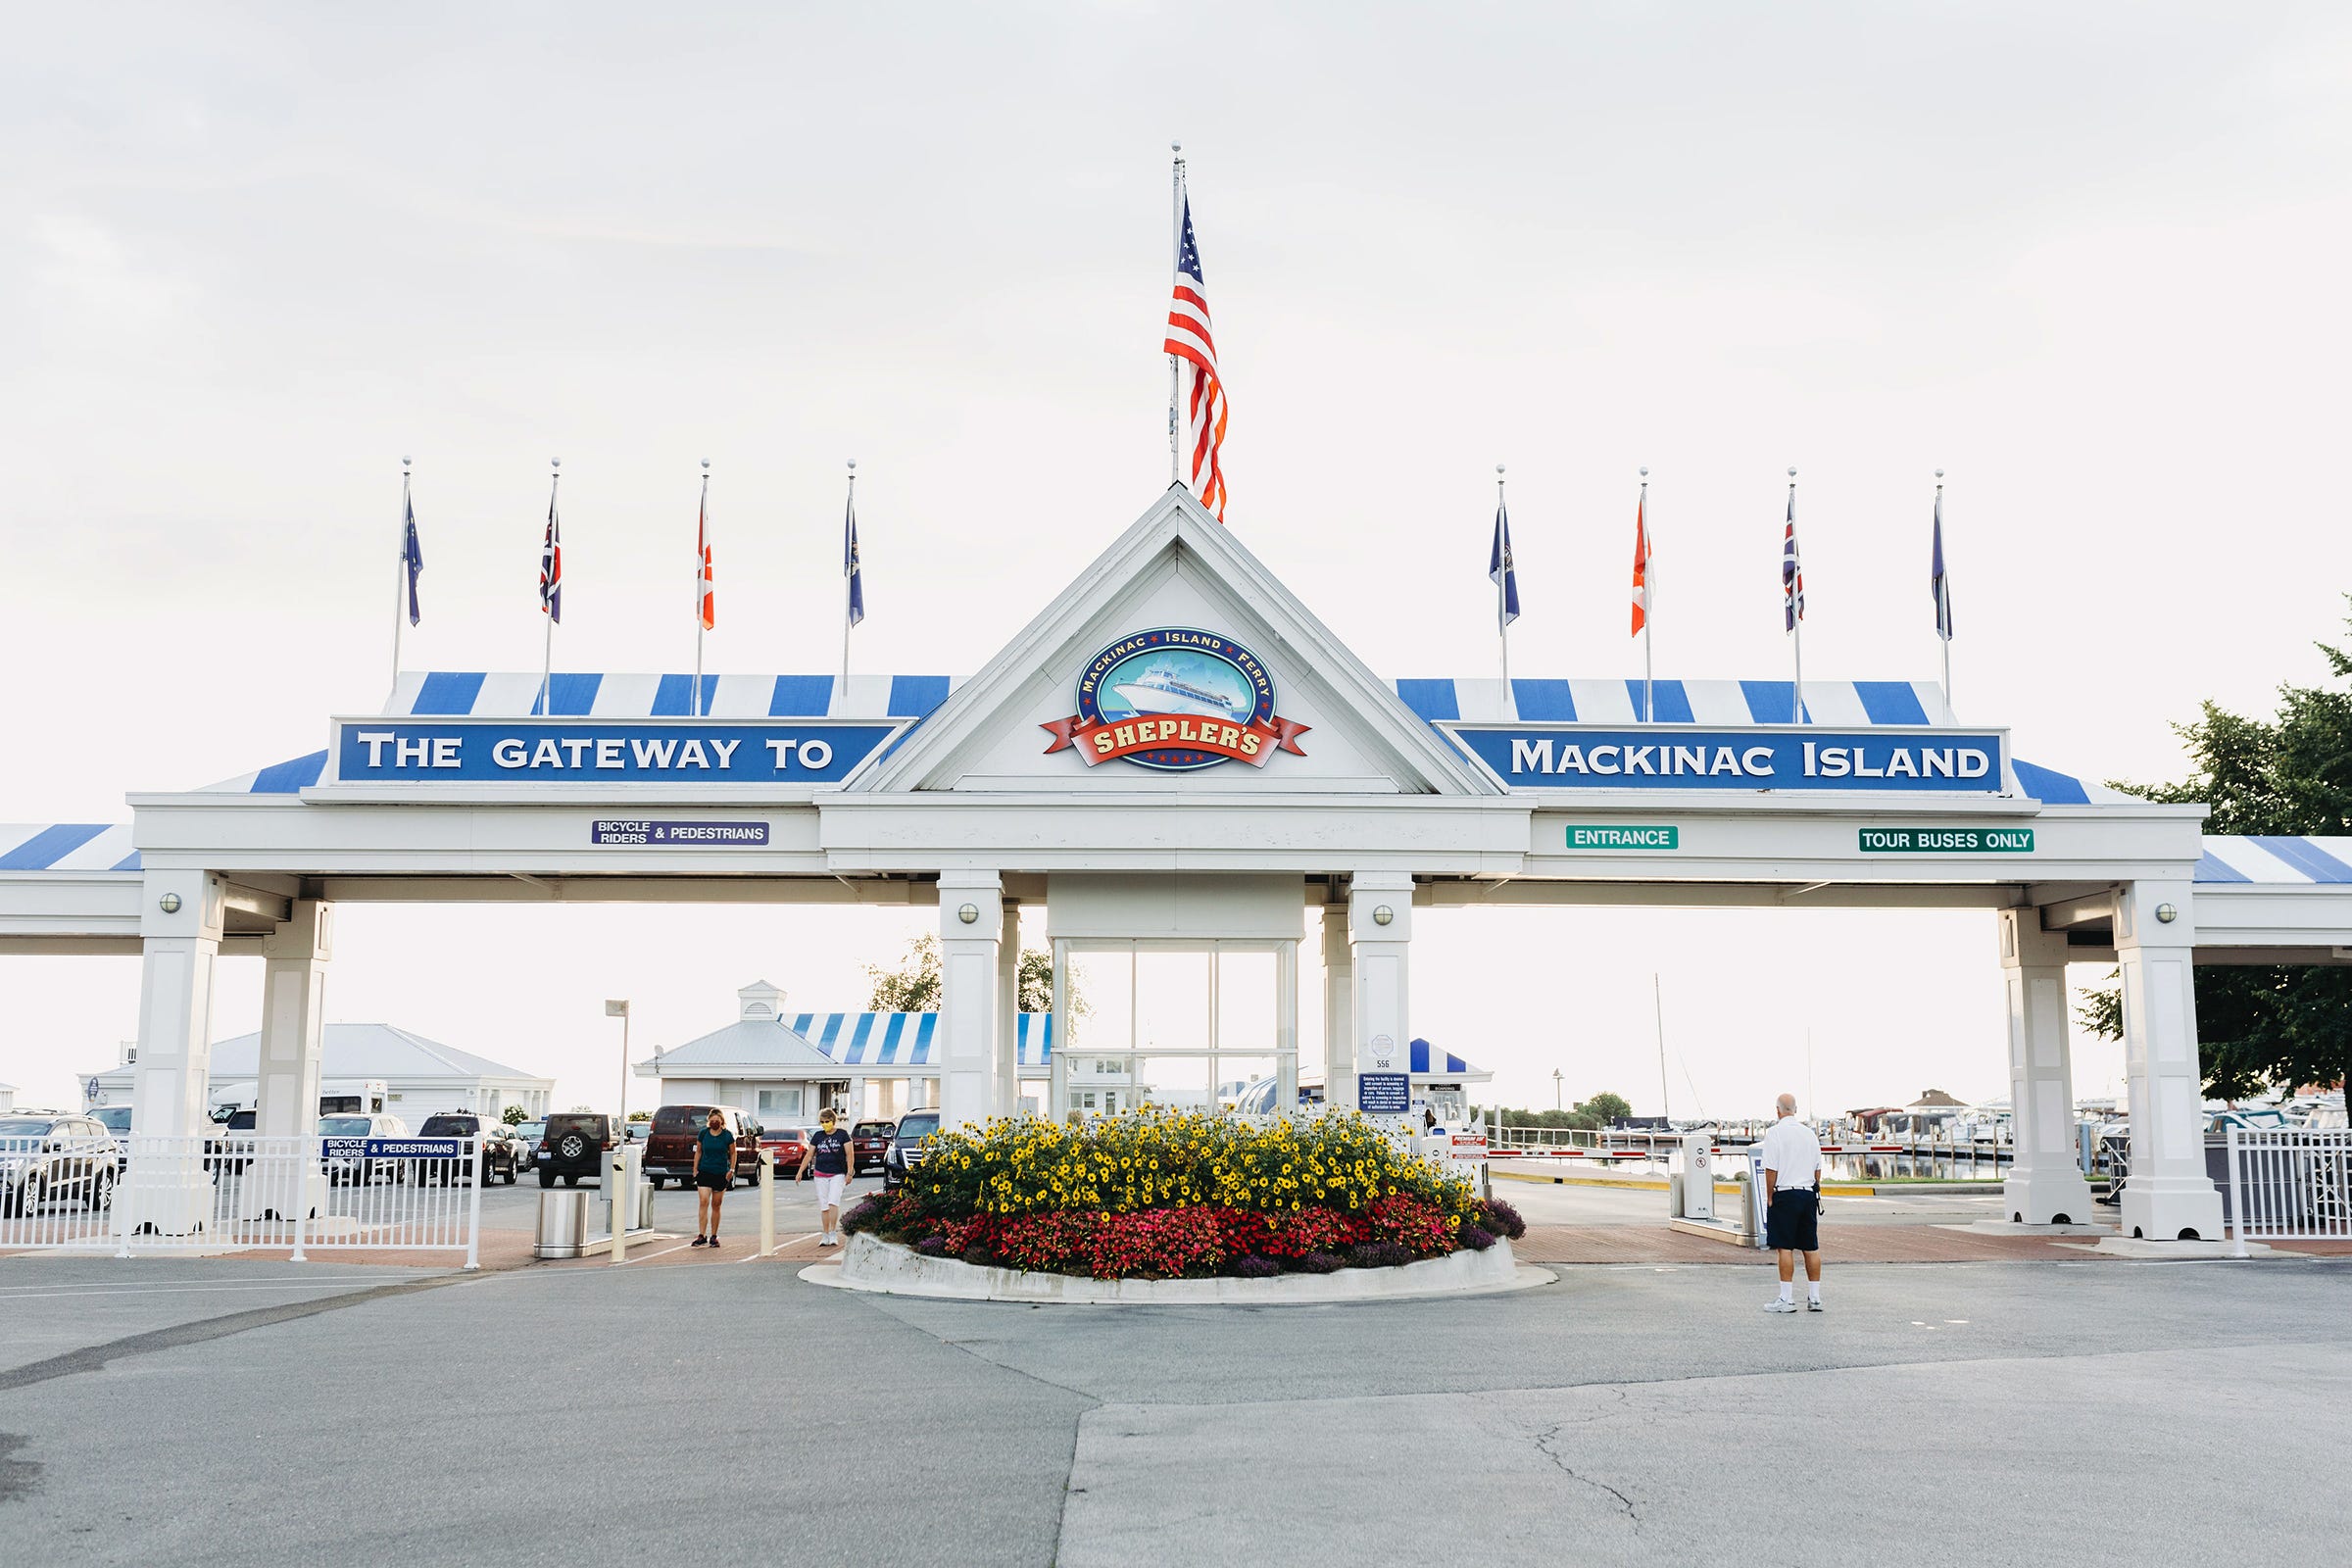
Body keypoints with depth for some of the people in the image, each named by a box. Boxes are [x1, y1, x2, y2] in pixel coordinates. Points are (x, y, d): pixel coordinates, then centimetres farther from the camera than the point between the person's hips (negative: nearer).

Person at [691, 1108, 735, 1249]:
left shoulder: (727, 1136, -3)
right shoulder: (703, 1133, 1)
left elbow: (733, 1153, 8)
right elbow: (698, 1152, 10)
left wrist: (732, 1170, -2)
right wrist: (695, 1170, 5)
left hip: (721, 1174, 0)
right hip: (704, 1172, 0)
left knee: (716, 1205, 6)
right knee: (703, 1201, -13)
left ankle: (714, 1236, 16)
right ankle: (702, 1236, -14)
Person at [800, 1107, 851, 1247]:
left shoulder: (842, 1135, 0)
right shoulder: (818, 1136, 9)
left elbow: (849, 1154, -2)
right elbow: (809, 1155, 12)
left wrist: (849, 1173, -9)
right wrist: (800, 1171, 5)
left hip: (838, 1174, -3)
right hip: (821, 1175, 3)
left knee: (833, 1202, -17)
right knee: (823, 1206, 3)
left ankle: (833, 1234, -11)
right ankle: (826, 1235, 9)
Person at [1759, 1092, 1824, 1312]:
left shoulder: (1774, 1132, -7)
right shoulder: (1809, 1133, 11)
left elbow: (1771, 1169, -11)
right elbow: (1817, 1170, 13)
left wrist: (1769, 1198, -4)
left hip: (1785, 1195, -6)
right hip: (1809, 1195, 6)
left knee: (1785, 1247, -4)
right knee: (1811, 1248, 9)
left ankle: (1786, 1299, -4)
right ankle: (1814, 1298, 12)